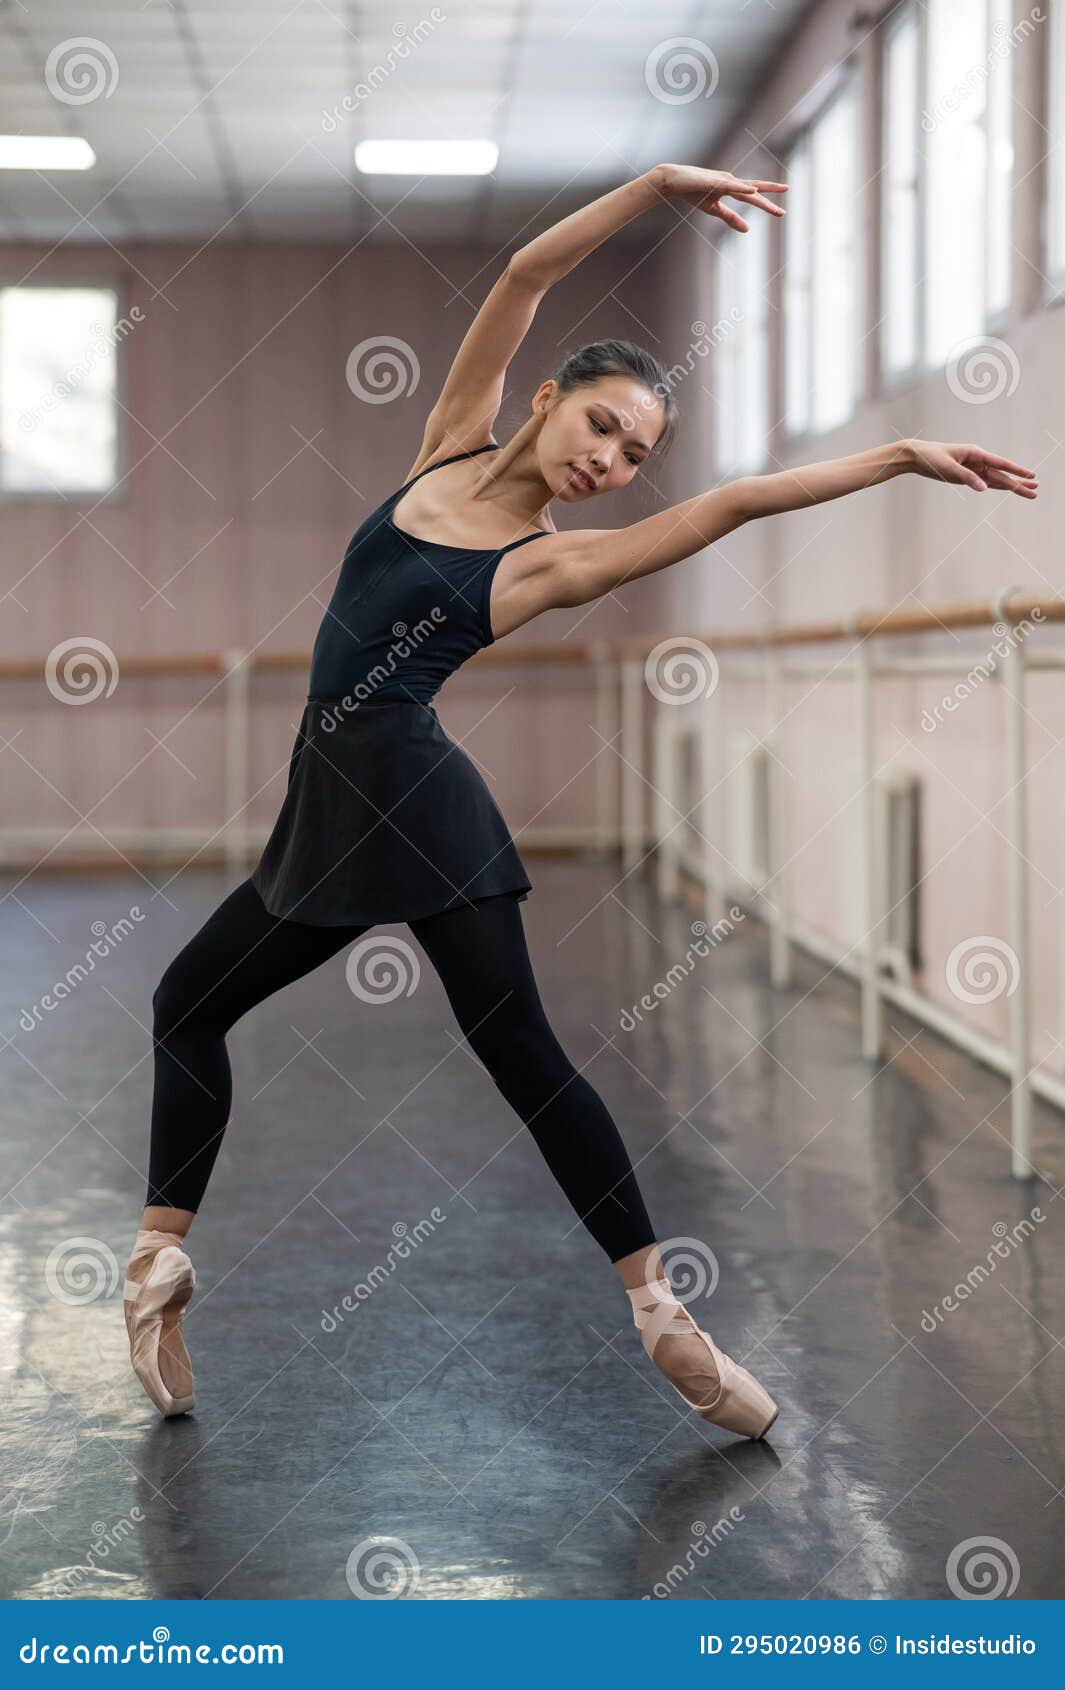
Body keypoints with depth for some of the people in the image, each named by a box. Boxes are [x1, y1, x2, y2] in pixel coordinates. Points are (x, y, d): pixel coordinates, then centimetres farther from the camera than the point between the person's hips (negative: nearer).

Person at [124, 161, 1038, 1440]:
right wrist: (655, 186, -5)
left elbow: (739, 502, -12)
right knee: (189, 1002, 11)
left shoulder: (555, 561, -6)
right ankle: (160, 1258, 19)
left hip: (416, 805, -6)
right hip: (333, 808, 6)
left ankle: (661, 1310, -4)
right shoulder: (452, 447, 6)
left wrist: (903, 456, -12)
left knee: (520, 1051, -8)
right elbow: (525, 274, 0)